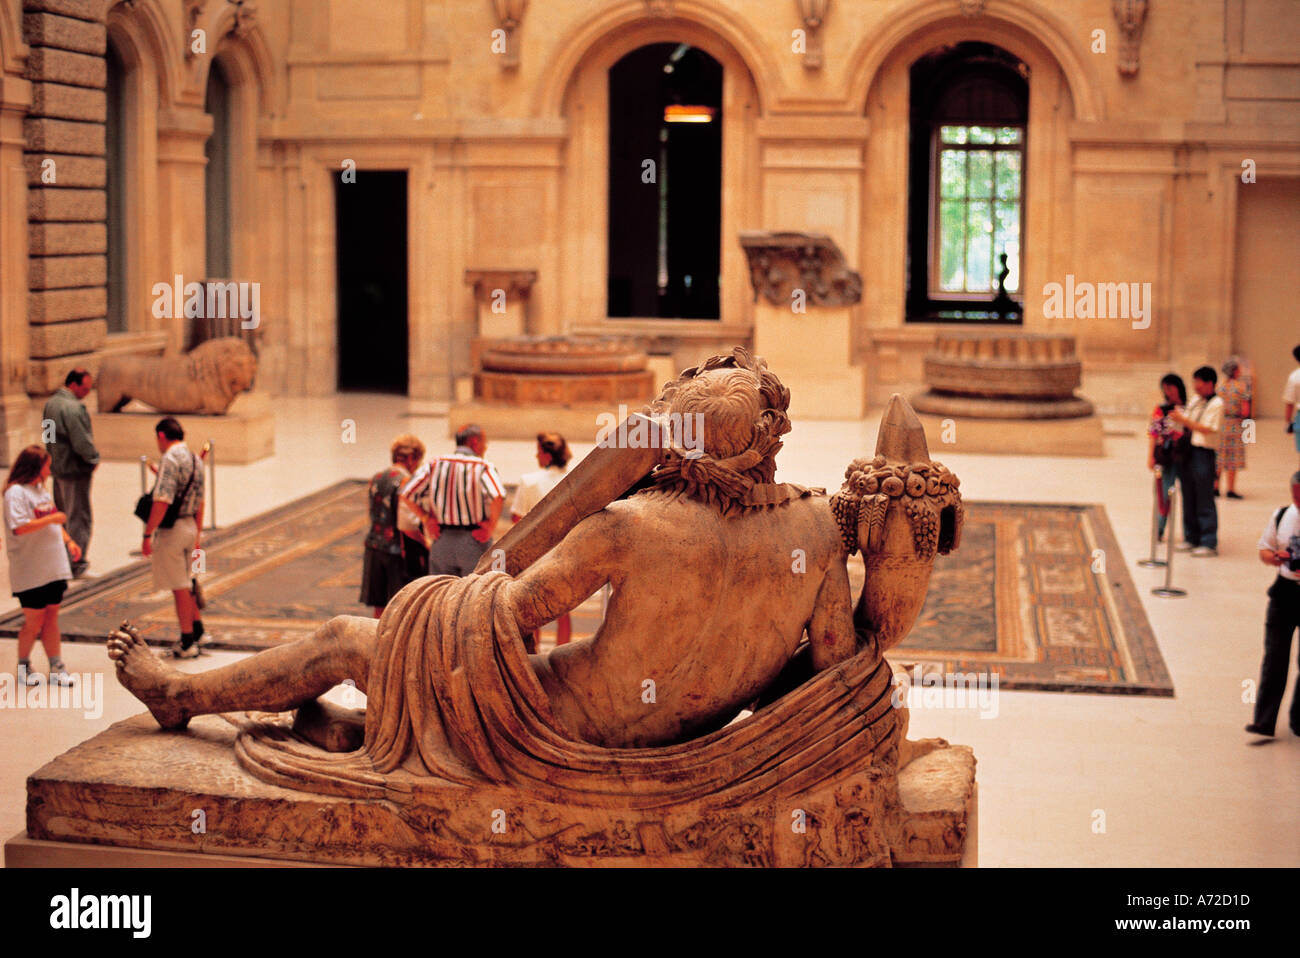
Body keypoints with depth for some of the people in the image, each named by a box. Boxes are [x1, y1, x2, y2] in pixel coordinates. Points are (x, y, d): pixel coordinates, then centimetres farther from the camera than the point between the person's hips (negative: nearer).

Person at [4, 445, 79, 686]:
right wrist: (52, 519, -21)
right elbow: (19, 528, -25)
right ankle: (23, 667, 19)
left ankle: (56, 668, 14)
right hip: (30, 573, -7)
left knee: (51, 618, 10)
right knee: (34, 621, 1)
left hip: (53, 567, 7)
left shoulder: (41, 489, 14)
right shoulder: (16, 492, -13)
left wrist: (68, 541, 11)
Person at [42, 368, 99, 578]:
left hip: (57, 467, 9)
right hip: (75, 470, -9)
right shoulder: (73, 408, -22)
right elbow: (82, 442, -23)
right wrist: (94, 459, -7)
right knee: (79, 517, -1)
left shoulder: (50, 403, 9)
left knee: (62, 516, 19)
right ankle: (77, 565, 2)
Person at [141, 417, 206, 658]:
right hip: (190, 527, 8)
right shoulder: (195, 459, 10)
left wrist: (148, 534, -20)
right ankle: (197, 628, 33)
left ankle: (188, 643, 7)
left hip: (170, 529, -8)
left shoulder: (170, 459, -17)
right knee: (184, 582, 23)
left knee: (179, 587, 0)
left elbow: (162, 501, -24)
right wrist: (197, 534, 23)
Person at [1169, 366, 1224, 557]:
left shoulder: (1217, 404, -9)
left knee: (1204, 500, -5)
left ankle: (1209, 544, 0)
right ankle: (1191, 539, 22)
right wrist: (1178, 418, 1)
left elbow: (1208, 429, -18)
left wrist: (1184, 420, -22)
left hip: (1204, 453, -8)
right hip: (1188, 452, 8)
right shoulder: (1195, 401, 14)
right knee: (1189, 498, 12)